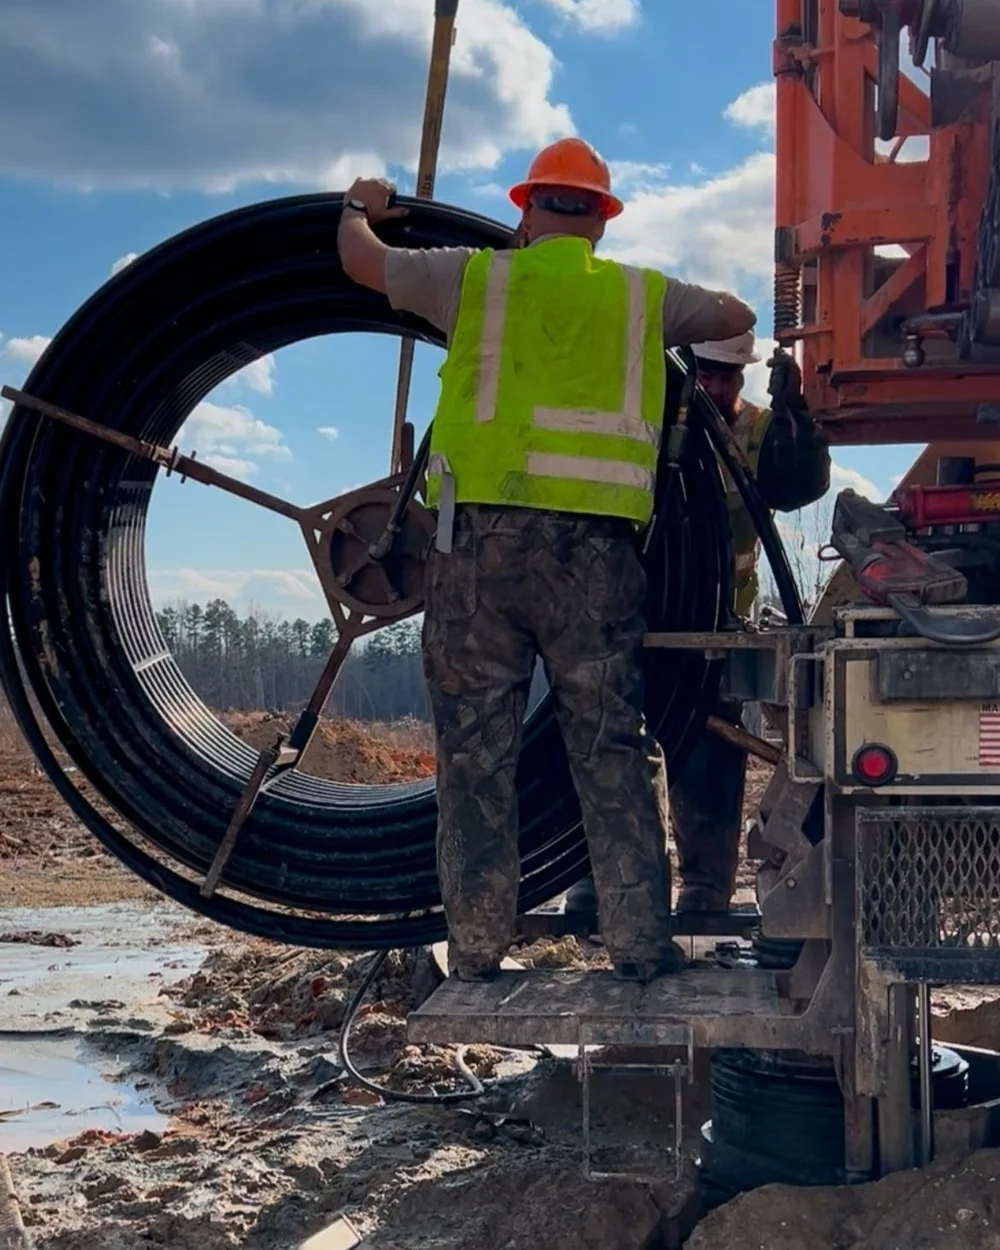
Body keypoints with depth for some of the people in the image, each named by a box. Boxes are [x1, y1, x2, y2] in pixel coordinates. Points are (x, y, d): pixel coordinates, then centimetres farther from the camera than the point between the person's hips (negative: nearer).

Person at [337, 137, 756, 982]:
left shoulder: (475, 277, 8)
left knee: (476, 753, 6)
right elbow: (737, 318, 30)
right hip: (598, 546, 1)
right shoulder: (644, 295, 13)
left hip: (484, 538, -1)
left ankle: (477, 950, 8)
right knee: (612, 752, 7)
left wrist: (361, 207, 42)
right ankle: (642, 943, 8)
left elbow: (358, 257, 21)